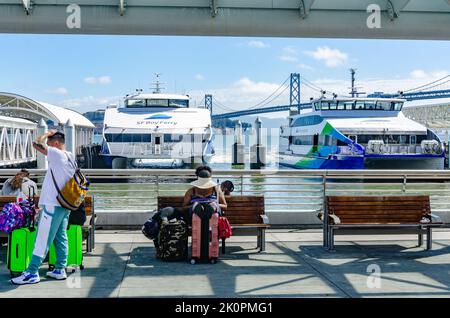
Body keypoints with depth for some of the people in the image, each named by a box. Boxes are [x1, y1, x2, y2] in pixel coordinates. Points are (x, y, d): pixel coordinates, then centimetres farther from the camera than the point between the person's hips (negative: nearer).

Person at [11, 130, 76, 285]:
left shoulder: (58, 155, -14)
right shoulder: (70, 158, 13)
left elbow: (36, 143, -19)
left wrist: (47, 133, -3)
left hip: (52, 205, -9)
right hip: (64, 205, 9)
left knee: (42, 239, -7)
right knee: (60, 237, 12)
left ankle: (32, 273, -5)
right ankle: (60, 269, 15)